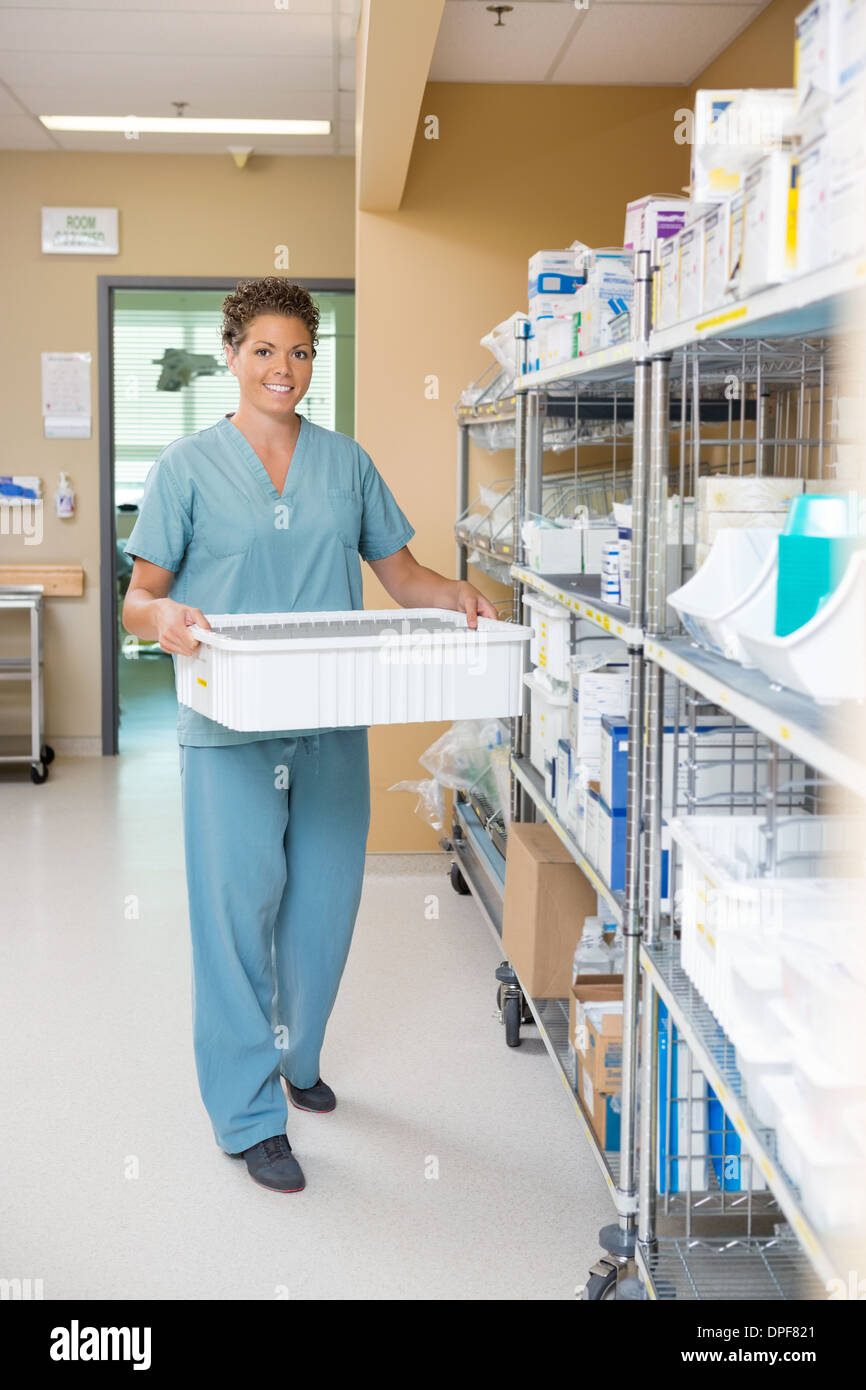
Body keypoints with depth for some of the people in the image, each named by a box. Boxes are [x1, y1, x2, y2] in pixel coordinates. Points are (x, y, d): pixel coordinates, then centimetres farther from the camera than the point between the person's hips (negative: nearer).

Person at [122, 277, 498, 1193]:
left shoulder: (346, 463, 10)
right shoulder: (188, 467, 1)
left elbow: (400, 573, 11)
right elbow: (139, 598, -2)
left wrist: (457, 596, -9)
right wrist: (164, 618, -24)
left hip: (332, 728, 4)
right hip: (230, 730, -3)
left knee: (323, 903, 12)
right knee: (238, 910, -1)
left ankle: (295, 1057, 36)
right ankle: (249, 1115, 12)